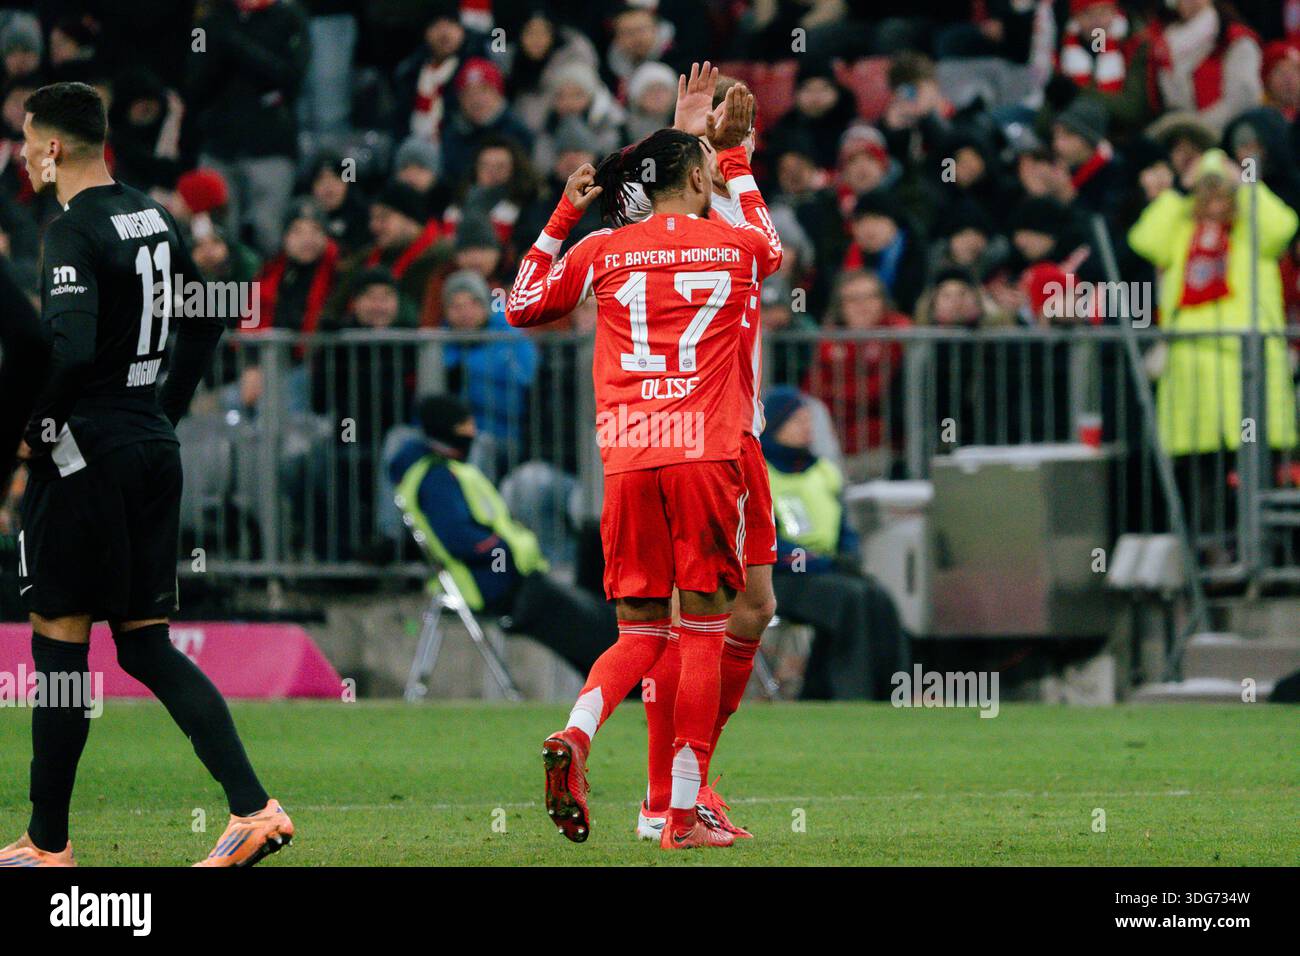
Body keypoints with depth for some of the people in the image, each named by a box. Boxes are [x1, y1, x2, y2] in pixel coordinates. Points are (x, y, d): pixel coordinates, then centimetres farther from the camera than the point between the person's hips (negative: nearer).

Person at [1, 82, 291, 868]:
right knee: (147, 644, 10)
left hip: (86, 453, -8)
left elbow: (71, 350, -26)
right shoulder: (152, 218, 12)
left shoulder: (73, 234, -15)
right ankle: (254, 809, -3)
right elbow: (205, 323, 22)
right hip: (154, 449, 8)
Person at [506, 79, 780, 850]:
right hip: (706, 454, -2)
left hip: (628, 461, 2)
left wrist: (561, 219, 26)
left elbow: (522, 307, 22)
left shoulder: (603, 251, 7)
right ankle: (684, 814, -2)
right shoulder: (737, 245, 6)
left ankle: (575, 736, -17)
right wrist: (735, 155, 41)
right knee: (703, 632, 2)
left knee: (641, 634, 11)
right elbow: (773, 247, 33)